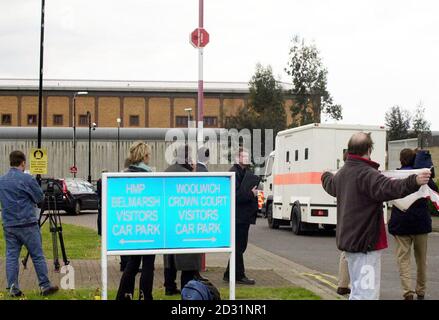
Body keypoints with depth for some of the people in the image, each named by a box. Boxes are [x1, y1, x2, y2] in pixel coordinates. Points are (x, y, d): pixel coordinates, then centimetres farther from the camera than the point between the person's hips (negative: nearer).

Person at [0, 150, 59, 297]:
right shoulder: (27, 179, -10)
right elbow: (40, 198, -2)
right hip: (27, 224, -5)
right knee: (38, 256, 2)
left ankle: (13, 288, 3)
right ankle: (45, 286, 7)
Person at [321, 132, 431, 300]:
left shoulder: (342, 173, 13)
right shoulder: (366, 173, -19)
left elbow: (330, 185, 36)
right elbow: (387, 188, -38)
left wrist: (326, 176, 59)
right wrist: (414, 182, -51)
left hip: (348, 240, 10)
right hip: (366, 241, -10)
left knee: (357, 291, 21)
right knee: (367, 293, -11)